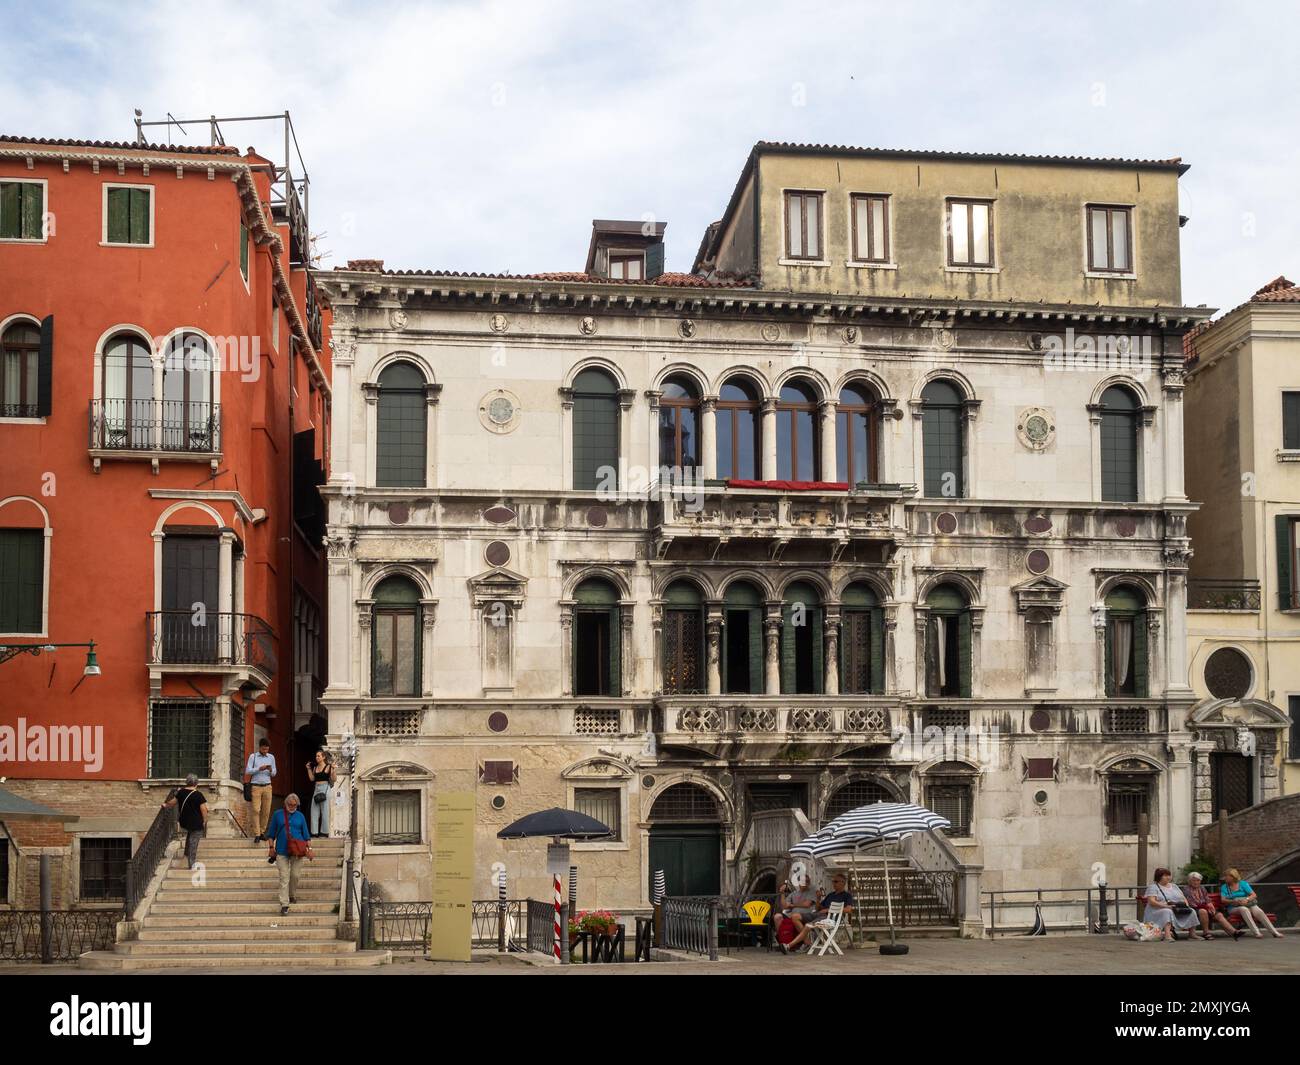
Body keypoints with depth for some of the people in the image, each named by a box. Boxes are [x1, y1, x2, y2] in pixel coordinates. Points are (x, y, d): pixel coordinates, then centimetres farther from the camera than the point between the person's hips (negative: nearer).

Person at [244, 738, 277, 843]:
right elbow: (247, 771, -3)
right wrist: (259, 768, -16)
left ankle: (262, 832, 8)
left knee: (266, 811, -1)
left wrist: (271, 770, -8)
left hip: (267, 787, 3)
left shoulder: (271, 757, 11)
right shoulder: (253, 756, 3)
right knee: (256, 810, -9)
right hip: (256, 787, -3)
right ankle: (256, 835, -11)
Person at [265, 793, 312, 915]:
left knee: (294, 875, 6)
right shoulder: (278, 814, 5)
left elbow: (306, 835, 11)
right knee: (284, 877, -6)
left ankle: (293, 896, 30)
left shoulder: (300, 816, 8)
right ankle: (284, 904, -8)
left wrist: (308, 849, 2)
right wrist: (271, 847, 0)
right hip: (282, 850, -1)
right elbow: (271, 833, 9)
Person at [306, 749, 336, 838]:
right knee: (314, 811, 2)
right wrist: (308, 769, 11)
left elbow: (333, 779, -5)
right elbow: (312, 778, 14)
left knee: (324, 810, -3)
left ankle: (324, 832, 2)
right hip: (316, 789, 6)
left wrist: (333, 769, -17)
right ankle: (315, 832, 5)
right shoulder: (315, 767, 14)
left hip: (324, 788, -6)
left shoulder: (328, 767, -2)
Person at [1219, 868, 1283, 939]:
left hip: (1248, 904, 1)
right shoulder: (1224, 887, 11)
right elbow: (1223, 900, -4)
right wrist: (1234, 901, -21)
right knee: (1244, 909, -36)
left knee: (1258, 911, -29)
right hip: (1234, 908, -1)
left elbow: (1254, 895, 1)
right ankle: (1256, 932, -46)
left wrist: (1247, 899, -19)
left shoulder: (1243, 884, 11)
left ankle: (1274, 932, -33)